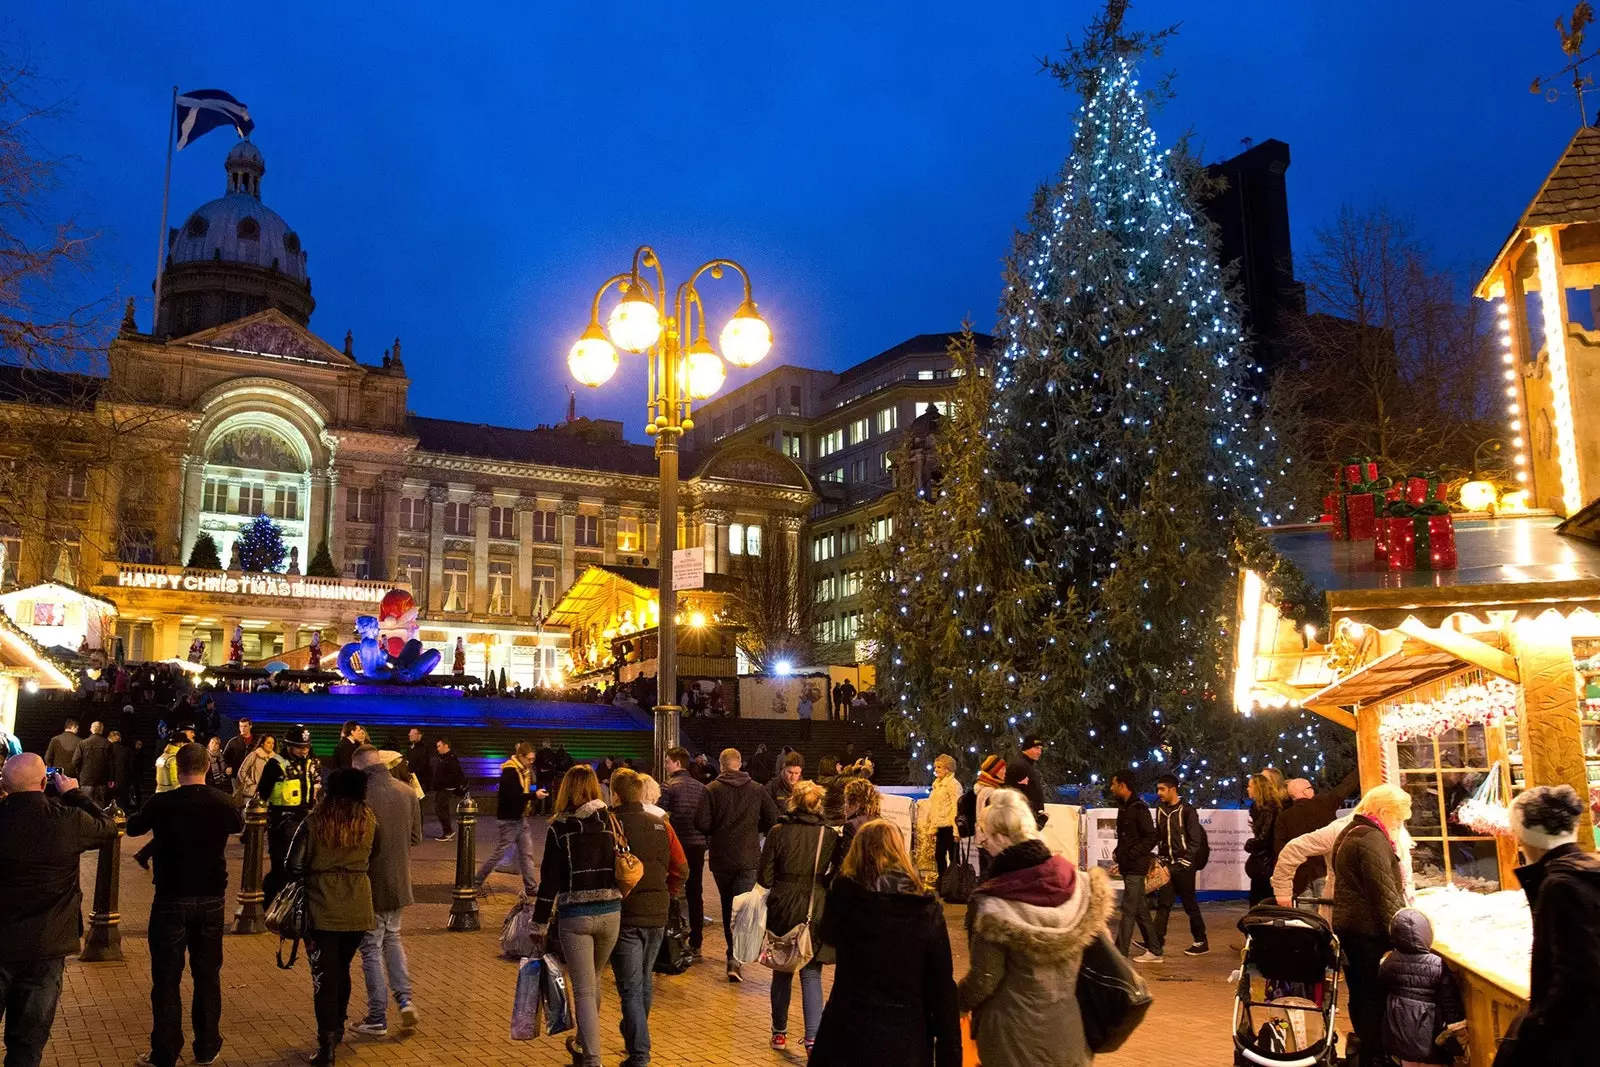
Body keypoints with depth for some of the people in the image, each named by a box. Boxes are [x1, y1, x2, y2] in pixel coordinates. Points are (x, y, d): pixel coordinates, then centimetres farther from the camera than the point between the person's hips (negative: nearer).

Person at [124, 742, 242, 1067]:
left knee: (167, 978, 6)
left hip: (172, 899, -2)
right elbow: (239, 826, 17)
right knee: (207, 974, 12)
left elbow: (133, 828, 8)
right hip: (211, 900, 2)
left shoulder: (161, 803, -13)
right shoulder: (223, 802, -6)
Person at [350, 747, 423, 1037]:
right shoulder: (407, 792, -2)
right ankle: (405, 997, 13)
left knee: (372, 949, 8)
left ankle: (377, 1018, 15)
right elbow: (416, 837, 7)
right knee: (392, 938, 24)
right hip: (400, 883, 5)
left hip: (371, 885, -5)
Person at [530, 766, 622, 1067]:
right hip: (611, 914, 3)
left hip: (575, 917, -3)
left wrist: (538, 924, 2)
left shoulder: (560, 827, -5)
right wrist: (625, 908, 13)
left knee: (584, 990, 4)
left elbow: (549, 880, -5)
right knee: (592, 981, 24)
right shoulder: (613, 822, 2)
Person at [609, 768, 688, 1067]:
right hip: (657, 914, 5)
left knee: (630, 987, 2)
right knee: (645, 980, 22)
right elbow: (681, 869, 2)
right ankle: (635, 1035, 40)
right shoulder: (661, 825, 1)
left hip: (624, 915, -5)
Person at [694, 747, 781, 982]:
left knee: (727, 906, 17)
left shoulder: (712, 790, -6)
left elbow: (701, 823, -13)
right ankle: (735, 958, -18)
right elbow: (773, 819, -1)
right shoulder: (757, 789, 0)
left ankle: (734, 953, 29)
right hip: (749, 858, 0)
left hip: (721, 858, 0)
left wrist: (716, 832, 8)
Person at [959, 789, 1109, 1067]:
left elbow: (984, 979, -15)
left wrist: (957, 1000, 5)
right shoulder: (1078, 885, -8)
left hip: (1016, 1036, -4)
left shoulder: (993, 906, -21)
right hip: (1067, 1026, 4)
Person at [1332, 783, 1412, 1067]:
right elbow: (1384, 893, -20)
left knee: (1360, 997, 17)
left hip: (1347, 924, 10)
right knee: (1376, 999, -3)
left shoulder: (1350, 832, 17)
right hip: (1370, 931, -10)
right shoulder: (1372, 839, -17)